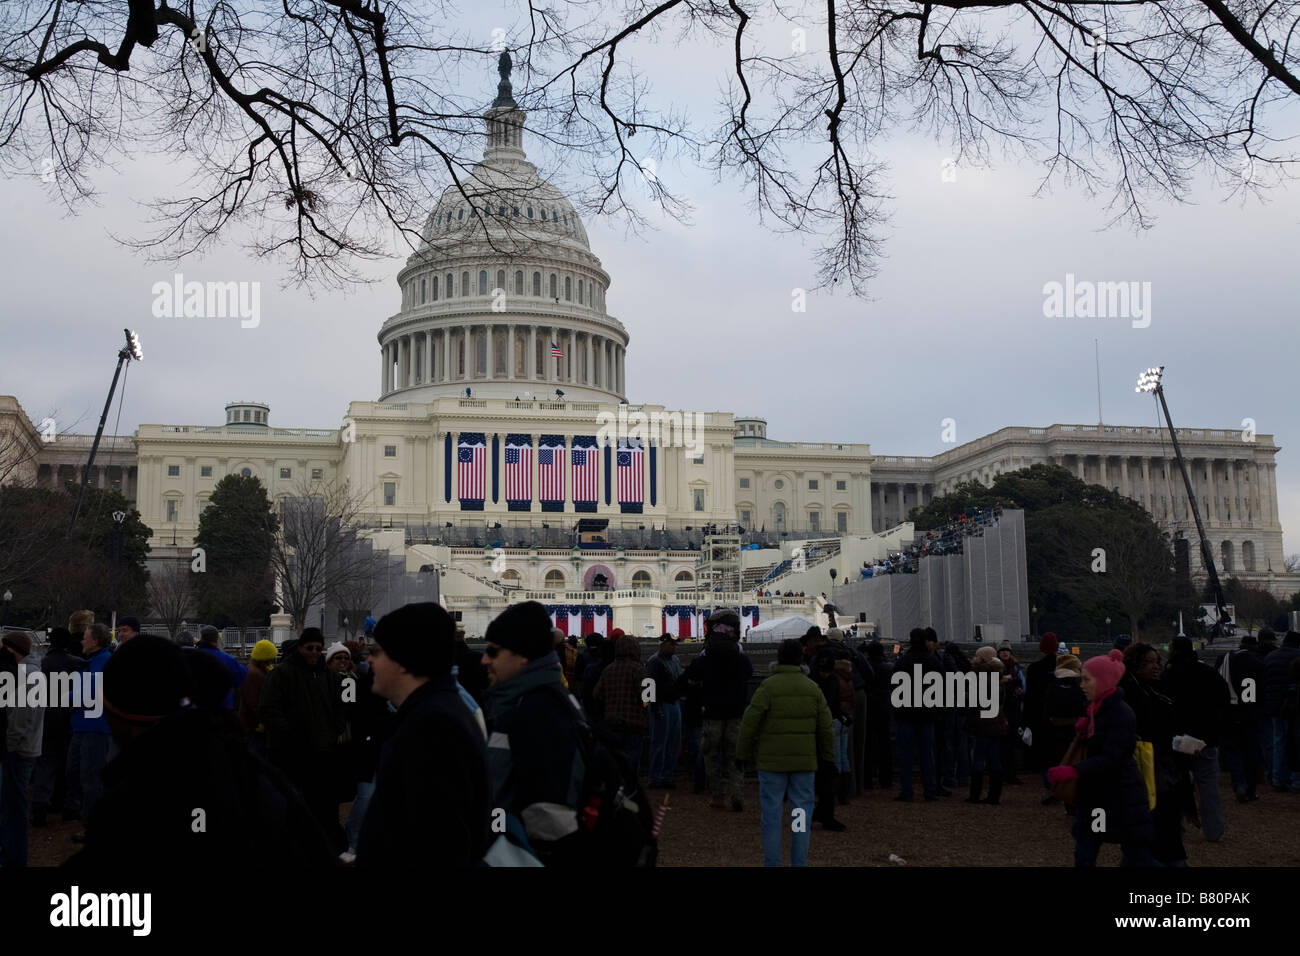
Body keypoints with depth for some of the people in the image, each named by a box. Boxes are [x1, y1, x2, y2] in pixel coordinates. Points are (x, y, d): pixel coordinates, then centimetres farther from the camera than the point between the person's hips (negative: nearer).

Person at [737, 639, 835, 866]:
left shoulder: (768, 686, -8)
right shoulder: (813, 688, 5)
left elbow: (750, 723, -9)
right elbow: (825, 726, 9)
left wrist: (742, 753, 2)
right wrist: (826, 756, 20)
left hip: (772, 761, -3)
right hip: (805, 761, 3)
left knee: (771, 813, 3)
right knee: (802, 812, 8)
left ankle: (772, 863, 5)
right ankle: (799, 862, 10)